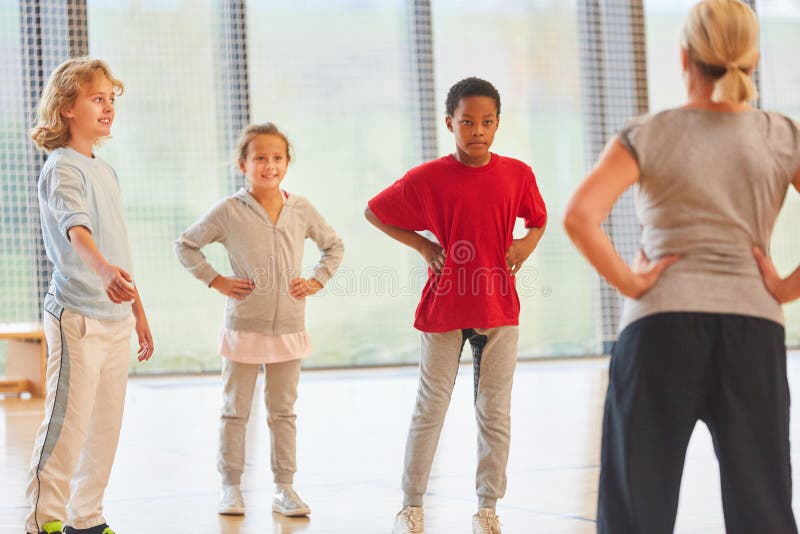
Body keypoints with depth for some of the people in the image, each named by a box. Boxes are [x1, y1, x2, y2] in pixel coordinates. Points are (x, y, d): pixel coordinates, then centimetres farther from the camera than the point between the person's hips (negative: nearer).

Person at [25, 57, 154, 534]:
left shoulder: (107, 171, 17)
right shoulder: (62, 168, -9)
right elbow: (74, 225, -30)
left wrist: (140, 313, 23)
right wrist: (101, 266, -49)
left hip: (116, 319, 8)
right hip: (77, 315, -8)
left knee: (106, 426, 10)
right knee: (68, 421, -8)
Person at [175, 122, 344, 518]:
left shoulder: (301, 209, 2)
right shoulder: (229, 211, -6)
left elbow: (333, 246, 17)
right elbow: (186, 245, 3)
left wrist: (317, 280, 4)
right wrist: (215, 281, -4)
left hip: (289, 328, 3)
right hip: (244, 328, -2)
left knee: (283, 412, 9)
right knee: (235, 411, 5)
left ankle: (284, 489, 15)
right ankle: (231, 488, 14)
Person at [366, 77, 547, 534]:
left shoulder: (518, 174, 1)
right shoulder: (428, 178, -6)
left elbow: (538, 219, 19)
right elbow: (373, 212, 4)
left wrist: (527, 244, -1)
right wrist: (423, 245, -3)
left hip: (500, 307, 2)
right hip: (444, 307, -2)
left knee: (495, 413, 5)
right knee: (430, 410, 5)